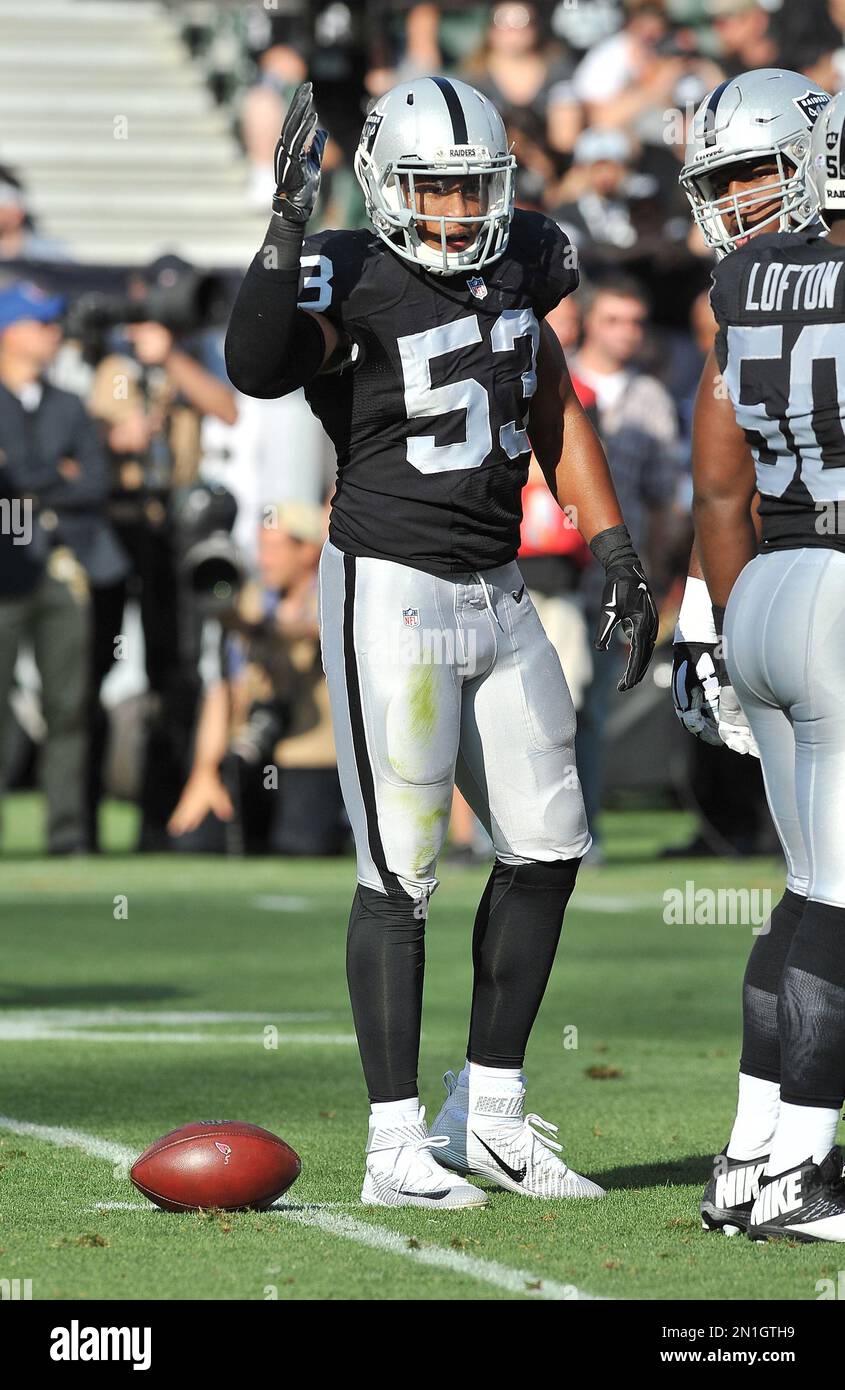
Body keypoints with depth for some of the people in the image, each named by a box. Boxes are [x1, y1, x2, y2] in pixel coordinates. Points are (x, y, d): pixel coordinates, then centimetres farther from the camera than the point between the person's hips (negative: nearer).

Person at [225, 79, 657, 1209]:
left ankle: (488, 1112, 20)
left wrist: (616, 553, 15)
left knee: (547, 847, 9)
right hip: (392, 592, -7)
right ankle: (396, 1146, 2)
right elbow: (259, 370, -33)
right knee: (400, 871, -4)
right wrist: (287, 225, -38)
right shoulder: (354, 285, -13)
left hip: (497, 594, 7)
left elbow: (555, 409, 18)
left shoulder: (519, 260, 5)